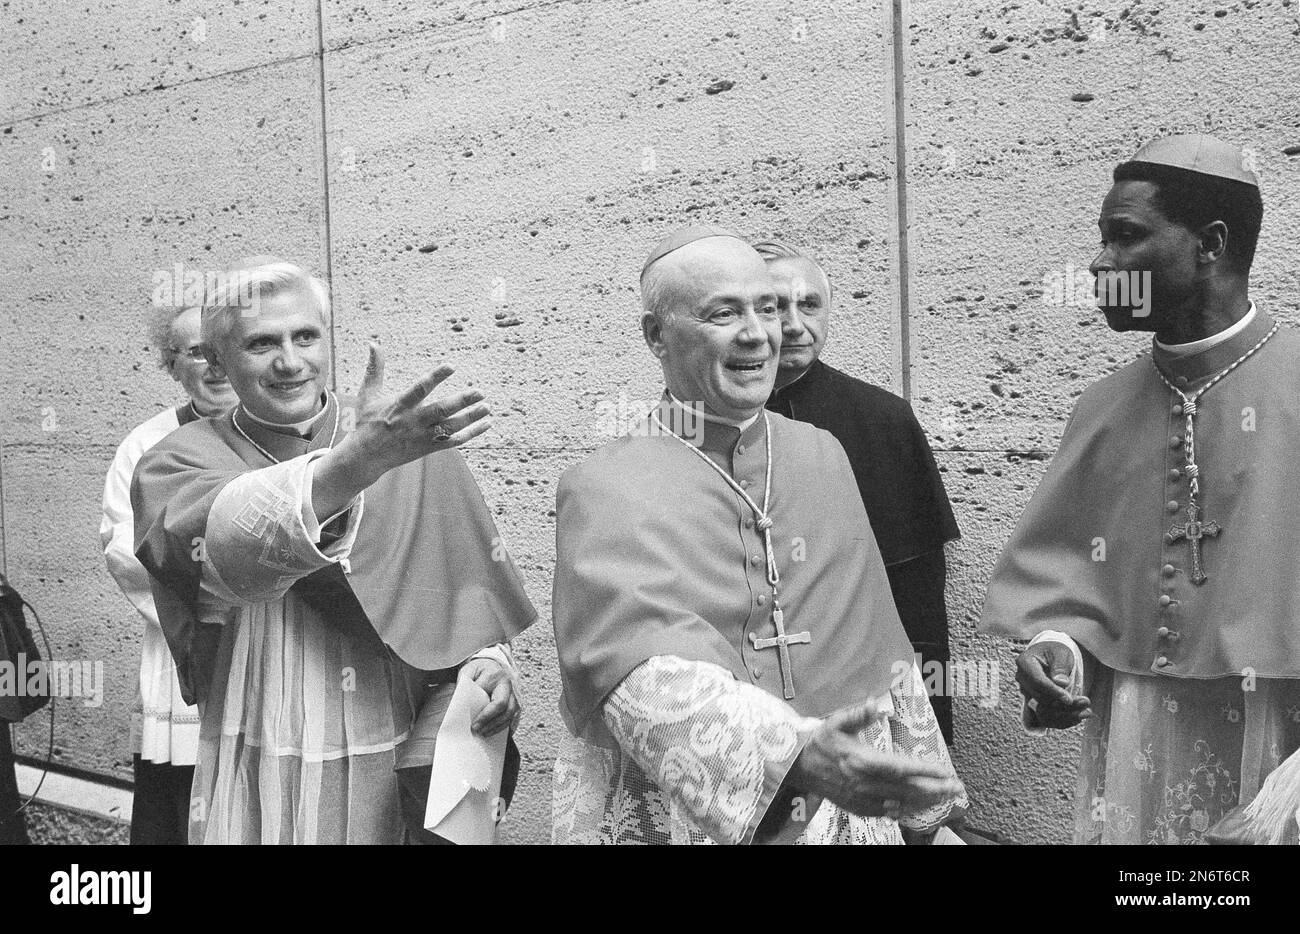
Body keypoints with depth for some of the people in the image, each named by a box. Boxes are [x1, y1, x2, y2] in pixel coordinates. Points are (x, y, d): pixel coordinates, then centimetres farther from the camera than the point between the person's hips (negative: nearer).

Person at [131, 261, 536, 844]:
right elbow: (227, 544, -27)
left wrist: (483, 660, -20)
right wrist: (355, 463, -42)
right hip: (259, 793, -1)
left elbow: (467, 595, 1)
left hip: (404, 777, 1)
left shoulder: (411, 451, -1)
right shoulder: (179, 463, -5)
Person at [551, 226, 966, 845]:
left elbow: (878, 648, 7)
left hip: (844, 813, 4)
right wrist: (792, 754, -41)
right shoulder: (603, 490, -12)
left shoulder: (823, 457, 3)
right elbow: (647, 669, -27)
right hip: (675, 820, -4)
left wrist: (929, 806, 6)